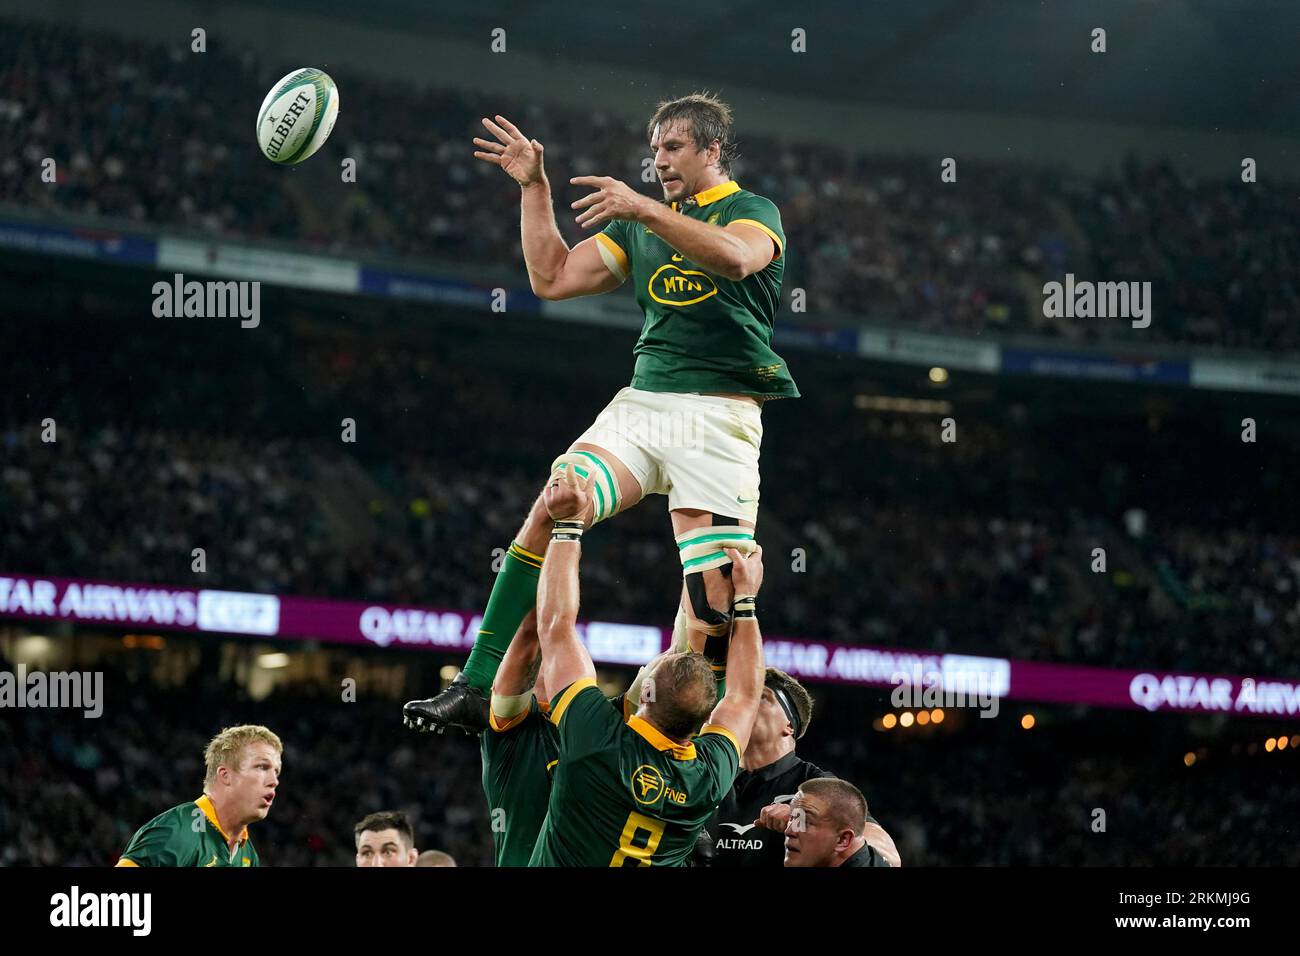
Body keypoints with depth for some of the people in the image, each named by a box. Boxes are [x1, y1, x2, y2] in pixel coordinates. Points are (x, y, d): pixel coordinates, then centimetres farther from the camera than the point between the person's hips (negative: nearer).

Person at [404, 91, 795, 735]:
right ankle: (475, 689, -22)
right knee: (550, 512, -20)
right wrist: (533, 187, 15)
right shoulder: (639, 227, 23)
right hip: (642, 402, 4)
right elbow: (553, 277, 22)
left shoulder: (754, 212, 5)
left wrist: (642, 208, -27)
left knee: (716, 599, -13)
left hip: (720, 414, -4)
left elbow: (733, 257, -19)